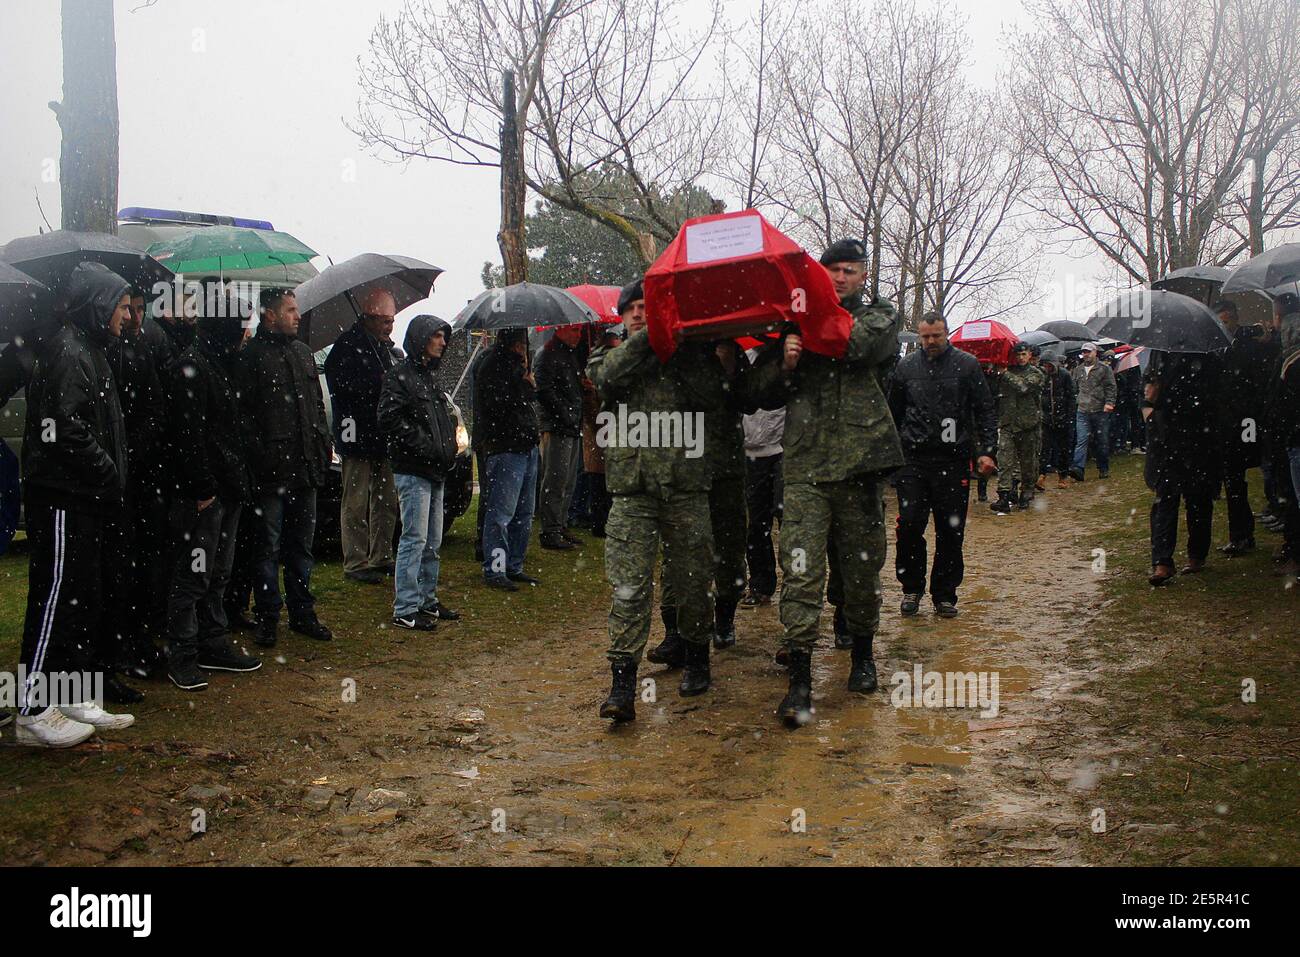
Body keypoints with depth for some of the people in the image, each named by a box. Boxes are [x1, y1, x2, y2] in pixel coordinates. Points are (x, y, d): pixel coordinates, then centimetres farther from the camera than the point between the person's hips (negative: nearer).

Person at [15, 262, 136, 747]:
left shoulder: (90, 352, 19)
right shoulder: (66, 353, -13)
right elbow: (64, 428, -23)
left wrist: (112, 479, 12)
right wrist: (109, 475, -15)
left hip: (87, 502, 10)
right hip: (63, 501, -10)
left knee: (86, 601, 14)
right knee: (55, 602, -6)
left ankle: (75, 700, 23)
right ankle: (33, 712, 0)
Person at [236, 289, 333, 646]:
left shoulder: (303, 352, 16)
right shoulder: (250, 355, -7)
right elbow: (243, 411, -11)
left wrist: (323, 446, 12)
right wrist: (259, 455, -16)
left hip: (305, 467, 6)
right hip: (272, 469, -6)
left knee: (302, 545, 13)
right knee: (269, 547, 2)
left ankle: (302, 613, 22)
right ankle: (267, 617, 11)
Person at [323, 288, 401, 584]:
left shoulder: (383, 346, 17)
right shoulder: (347, 346, -10)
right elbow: (345, 384, -20)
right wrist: (383, 381, -18)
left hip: (383, 435, 8)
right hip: (358, 437, -8)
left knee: (386, 502, 12)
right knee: (356, 504, -2)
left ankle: (381, 557, 21)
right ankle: (355, 563, 3)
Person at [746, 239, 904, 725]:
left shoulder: (878, 316, 11)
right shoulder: (795, 320, 12)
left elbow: (863, 344, -14)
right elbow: (762, 390, 10)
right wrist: (785, 363, -8)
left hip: (859, 464, 0)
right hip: (805, 467, 0)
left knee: (862, 567, 11)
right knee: (801, 571, -9)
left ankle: (863, 656, 33)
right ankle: (799, 681, -7)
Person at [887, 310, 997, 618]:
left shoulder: (967, 365, 3)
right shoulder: (906, 366, 8)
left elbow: (986, 412, 4)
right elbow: (893, 413, 17)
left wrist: (987, 451, -6)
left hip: (953, 461, -1)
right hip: (913, 459, 1)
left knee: (951, 530, 3)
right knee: (909, 524, -5)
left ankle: (944, 595, 15)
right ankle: (911, 588, 13)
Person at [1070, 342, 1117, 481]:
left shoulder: (1104, 369, 2)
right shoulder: (1077, 370, 14)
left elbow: (1111, 387, -3)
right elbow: (1073, 389, 22)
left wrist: (1109, 402, -15)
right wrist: (1074, 402, 15)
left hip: (1100, 411, -2)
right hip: (1082, 412, 2)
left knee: (1103, 441, 7)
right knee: (1081, 440, -10)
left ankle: (1103, 469, 19)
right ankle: (1078, 469, -20)